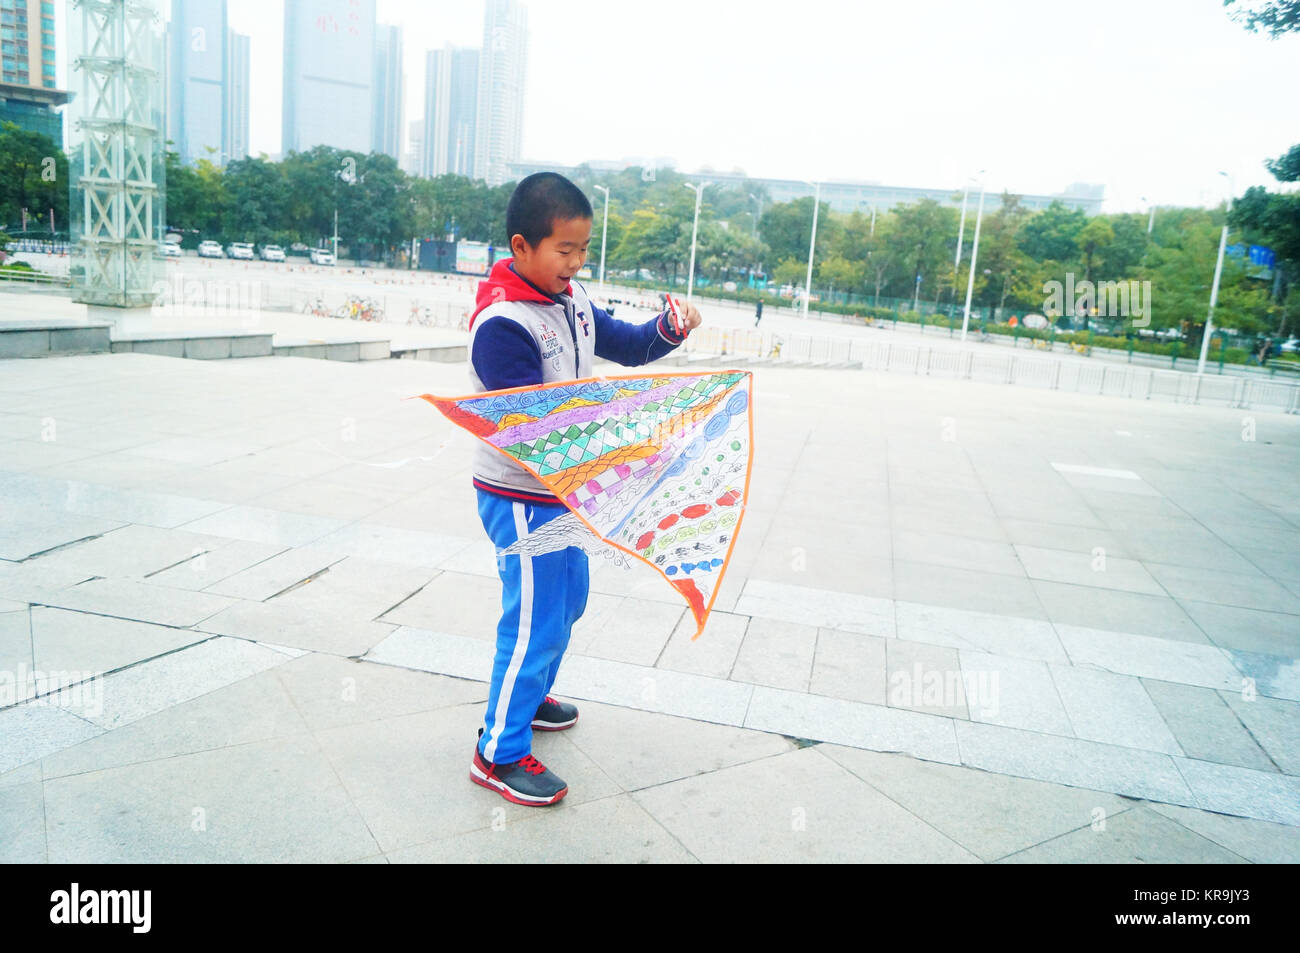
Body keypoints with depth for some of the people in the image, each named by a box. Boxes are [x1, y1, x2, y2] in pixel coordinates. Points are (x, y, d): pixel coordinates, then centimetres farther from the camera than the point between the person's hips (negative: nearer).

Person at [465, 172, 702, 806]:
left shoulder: (570, 301, 4)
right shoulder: (501, 325, -23)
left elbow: (627, 345, 14)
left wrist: (669, 330, -7)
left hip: (561, 490, 9)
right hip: (520, 497, -9)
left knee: (568, 599, 22)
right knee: (535, 620, -1)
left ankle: (525, 696, 45)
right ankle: (499, 753, 17)